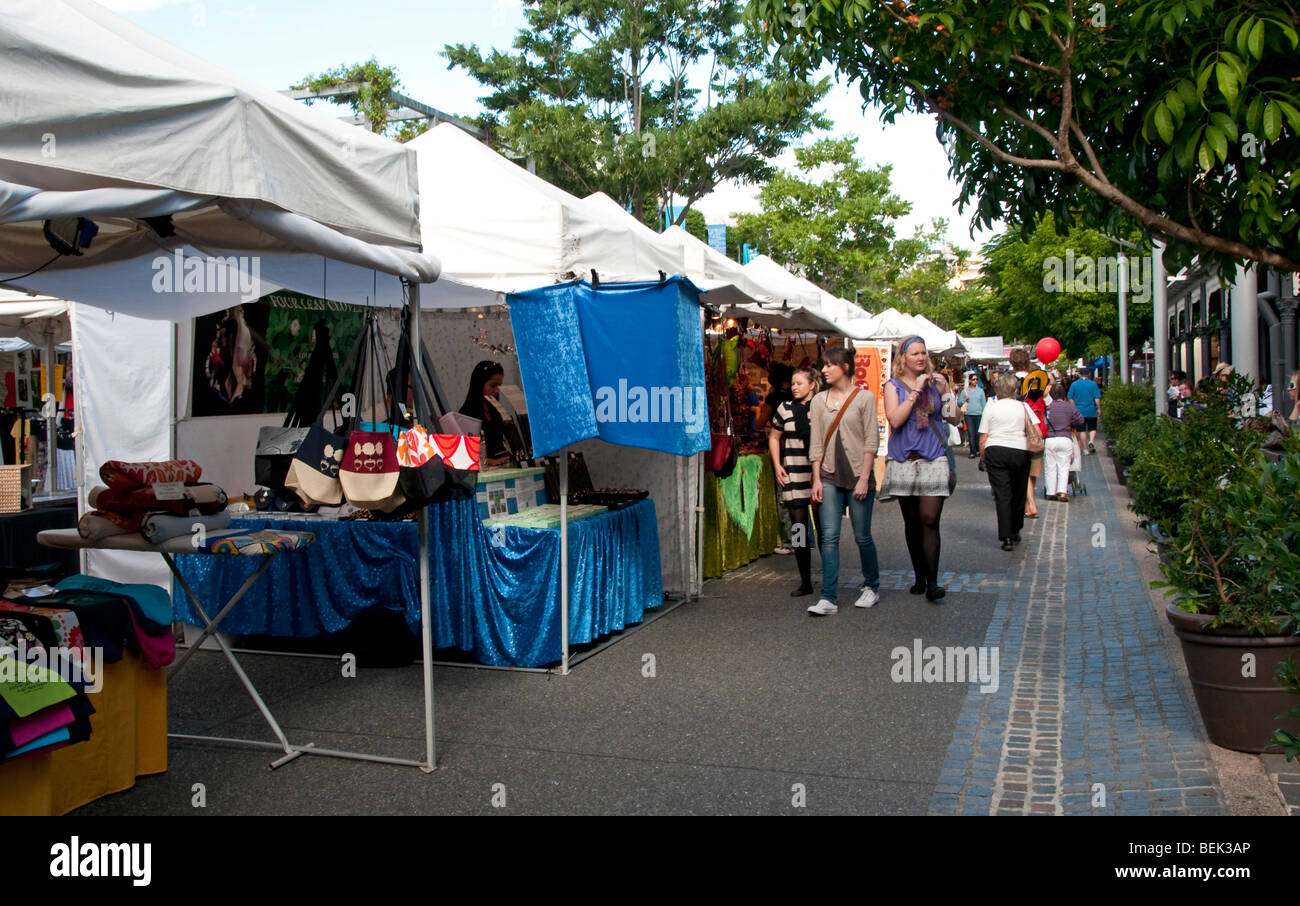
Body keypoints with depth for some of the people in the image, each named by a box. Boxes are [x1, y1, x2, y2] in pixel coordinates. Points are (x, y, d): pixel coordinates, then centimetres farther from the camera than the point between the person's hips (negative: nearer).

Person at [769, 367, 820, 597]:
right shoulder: (785, 408, 8)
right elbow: (774, 437, 19)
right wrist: (777, 465, 7)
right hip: (793, 476, 2)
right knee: (798, 528, 2)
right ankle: (805, 582, 10)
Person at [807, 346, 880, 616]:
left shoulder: (864, 397, -1)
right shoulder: (819, 400, 8)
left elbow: (871, 441, -4)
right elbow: (816, 444, 8)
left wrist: (864, 478, -11)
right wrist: (816, 479, 1)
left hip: (858, 477, -3)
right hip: (829, 478, 3)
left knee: (862, 537, 5)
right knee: (829, 537, -5)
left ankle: (871, 587, 27)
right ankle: (829, 598, -5)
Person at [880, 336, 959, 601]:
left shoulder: (935, 383, 8)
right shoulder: (894, 385, 3)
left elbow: (955, 417, 8)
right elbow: (895, 419, -12)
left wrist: (946, 390, -6)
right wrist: (915, 391, -13)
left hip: (933, 460, 0)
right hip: (904, 461, 1)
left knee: (929, 520, -10)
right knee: (912, 523, 9)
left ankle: (932, 582, -11)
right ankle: (919, 577, 22)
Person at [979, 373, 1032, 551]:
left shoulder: (990, 407, 4)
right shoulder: (1023, 406, 7)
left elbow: (983, 438, 1)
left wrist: (983, 459, 10)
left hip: (995, 451, -1)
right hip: (1020, 451, 1)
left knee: (1002, 495, -2)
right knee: (1018, 493, 14)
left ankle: (1006, 537, -8)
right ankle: (1015, 533, 25)